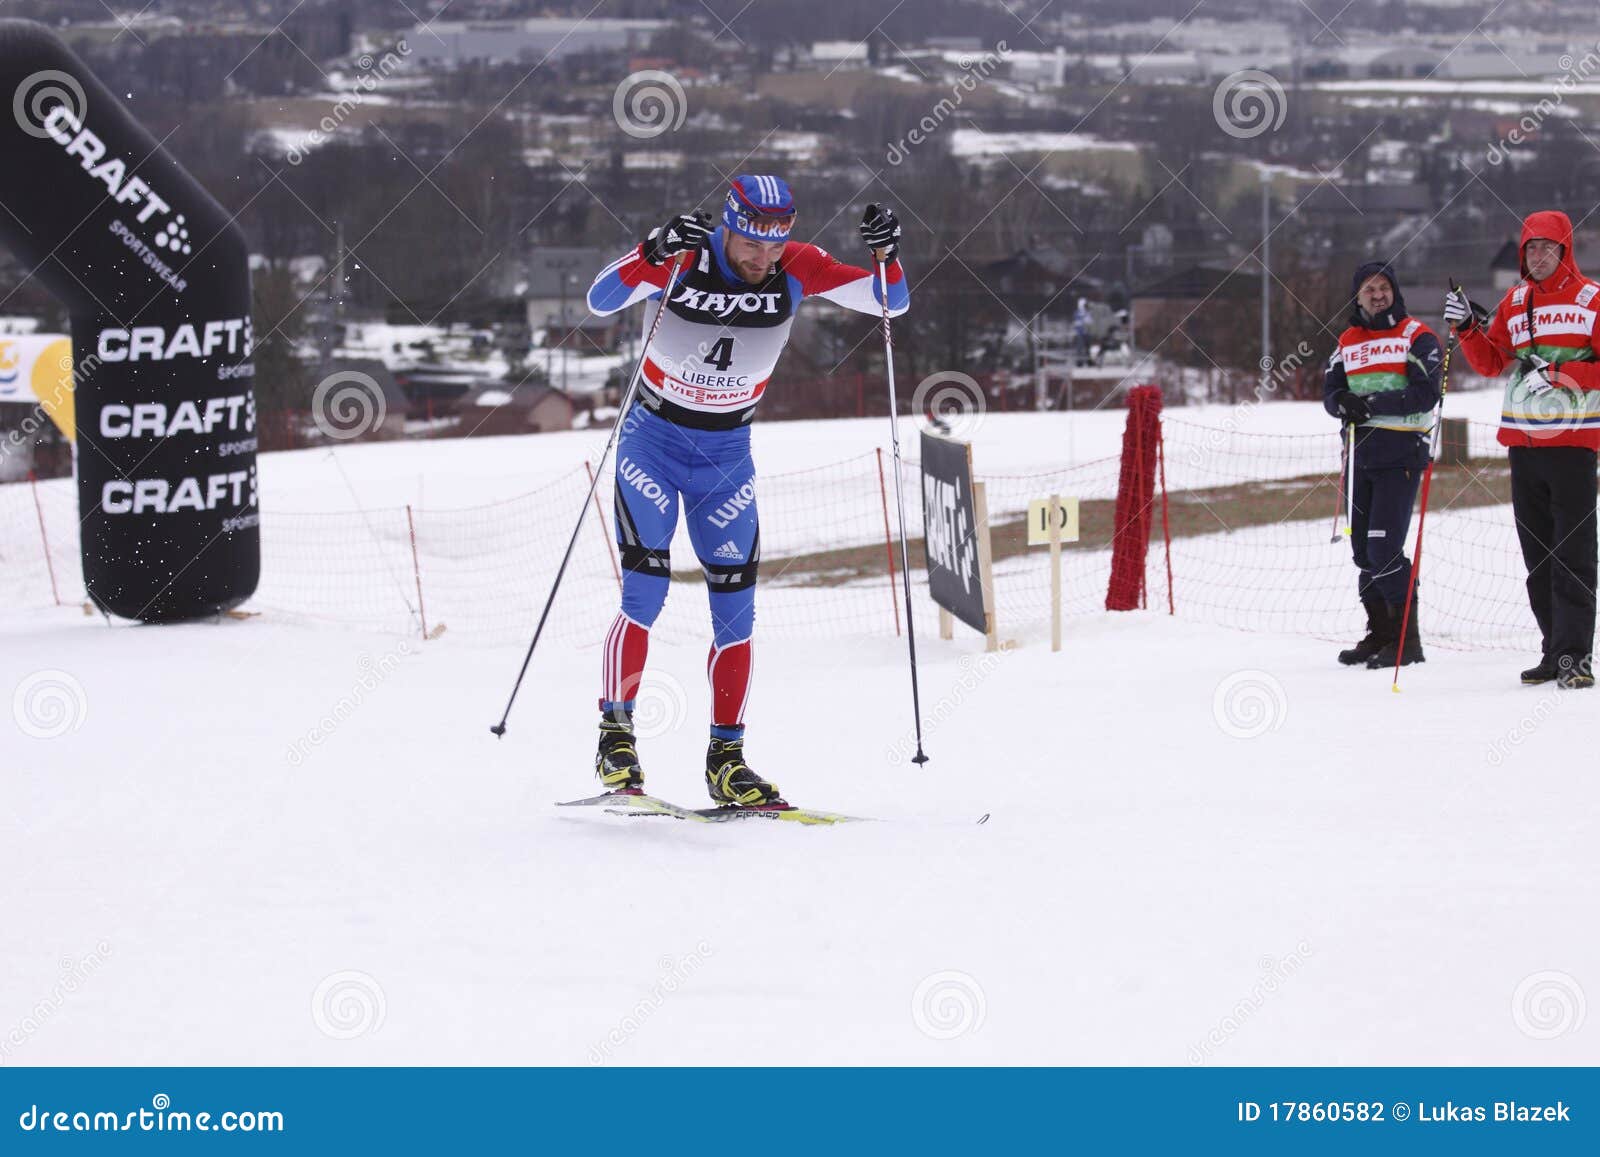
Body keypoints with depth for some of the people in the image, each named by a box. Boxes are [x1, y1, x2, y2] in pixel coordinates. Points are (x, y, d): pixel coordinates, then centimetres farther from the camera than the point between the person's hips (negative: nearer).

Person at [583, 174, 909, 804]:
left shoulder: (797, 268, -12)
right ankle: (615, 740, -4)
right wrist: (655, 252, -47)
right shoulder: (683, 256, -20)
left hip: (727, 456, 3)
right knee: (644, 595, -14)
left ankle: (726, 760, 7)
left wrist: (886, 253, -29)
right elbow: (600, 300, -31)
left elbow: (892, 302, -9)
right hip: (654, 440, -3)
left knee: (736, 611, 0)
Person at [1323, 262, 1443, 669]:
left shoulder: (1416, 337, -4)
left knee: (1384, 547, -13)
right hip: (1361, 450, 7)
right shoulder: (1348, 342, 15)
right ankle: (1379, 632, 19)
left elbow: (1426, 394, -14)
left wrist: (1374, 404, -19)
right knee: (1363, 548, 9)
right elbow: (1331, 389, 13)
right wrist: (1342, 402, -11)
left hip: (1401, 453, -7)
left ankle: (1407, 639, -7)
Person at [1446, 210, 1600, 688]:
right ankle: (1555, 650, 14)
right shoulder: (1514, 303, 13)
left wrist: (1560, 374, -16)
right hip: (1522, 441, 6)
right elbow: (1491, 362, 13)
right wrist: (1468, 328, -3)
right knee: (1537, 554, 8)